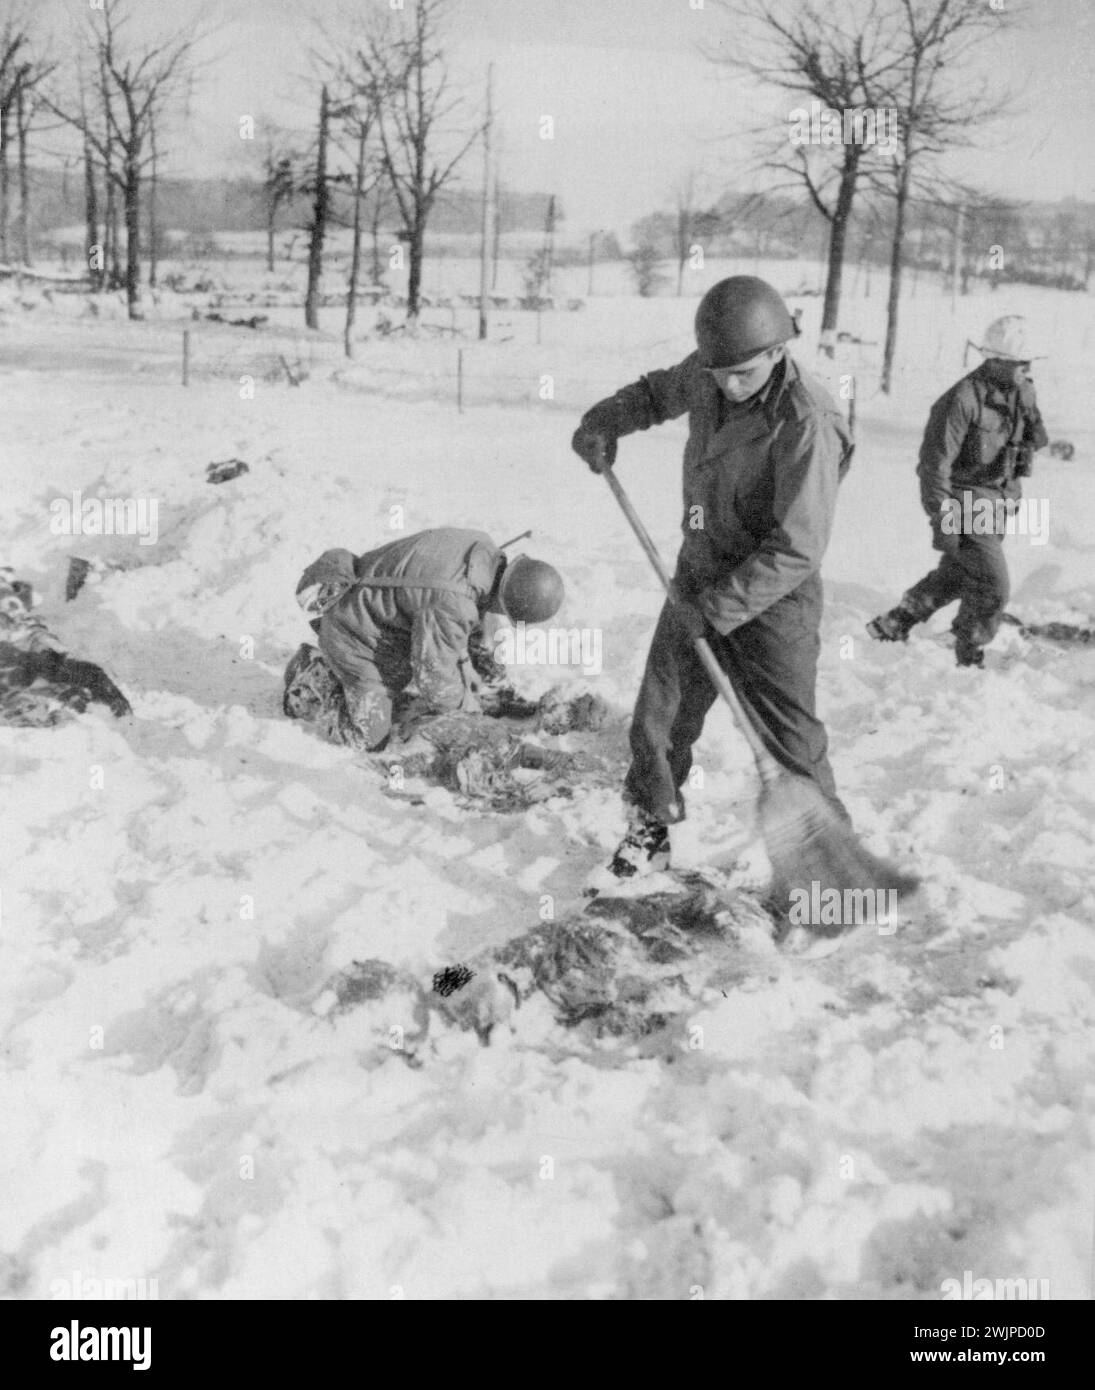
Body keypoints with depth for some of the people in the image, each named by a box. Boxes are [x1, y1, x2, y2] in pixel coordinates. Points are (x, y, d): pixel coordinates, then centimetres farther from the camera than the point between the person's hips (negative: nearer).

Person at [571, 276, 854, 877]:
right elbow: (658, 391, 20)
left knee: (789, 737, 0)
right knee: (659, 715, 12)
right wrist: (604, 422, 1)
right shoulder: (706, 374, -5)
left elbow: (796, 550, -26)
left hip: (772, 599, -6)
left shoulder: (805, 422, -26)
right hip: (698, 578, 6)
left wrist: (716, 609, -25)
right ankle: (652, 820, 34)